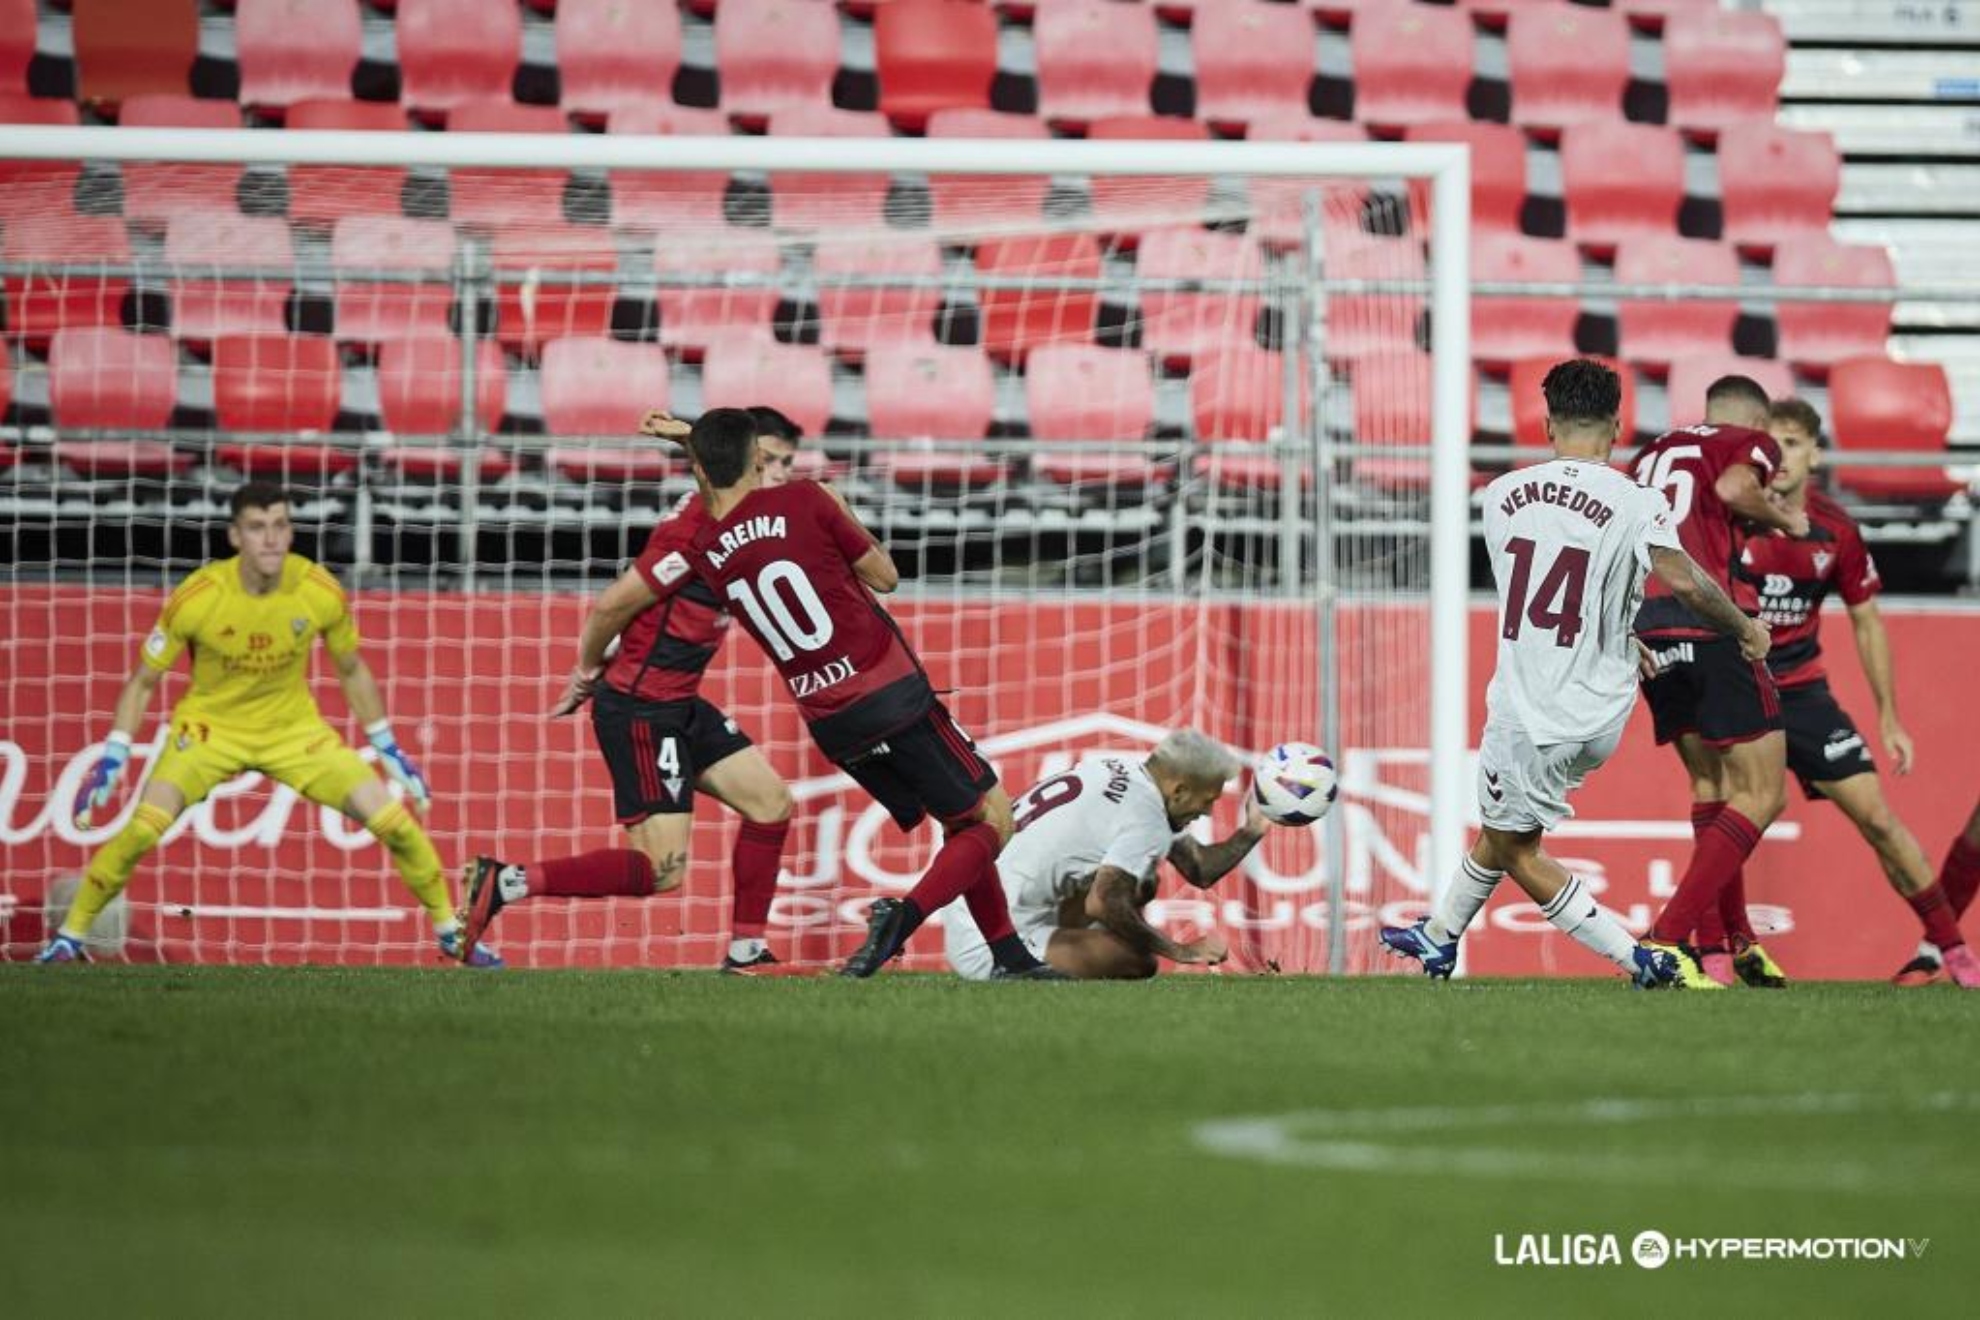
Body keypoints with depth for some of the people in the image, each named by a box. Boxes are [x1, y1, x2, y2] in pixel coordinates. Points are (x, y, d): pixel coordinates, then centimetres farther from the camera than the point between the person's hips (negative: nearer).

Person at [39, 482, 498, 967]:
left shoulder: (321, 592, -16)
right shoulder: (197, 597, -23)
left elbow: (352, 671, 4)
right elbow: (144, 681, -9)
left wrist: (387, 748, 6)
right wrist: (112, 759, -13)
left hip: (294, 727, 2)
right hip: (211, 724, -2)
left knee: (393, 821, -9)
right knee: (143, 827, -24)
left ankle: (452, 933, 13)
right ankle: (70, 936, -4)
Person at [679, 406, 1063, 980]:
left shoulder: (704, 554, -1)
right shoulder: (804, 501, -12)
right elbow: (886, 576, -2)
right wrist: (846, 514, 12)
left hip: (831, 725, 6)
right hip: (893, 692, -6)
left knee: (961, 828, 21)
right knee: (992, 820, 2)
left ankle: (1011, 956, 16)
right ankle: (903, 917, -20)